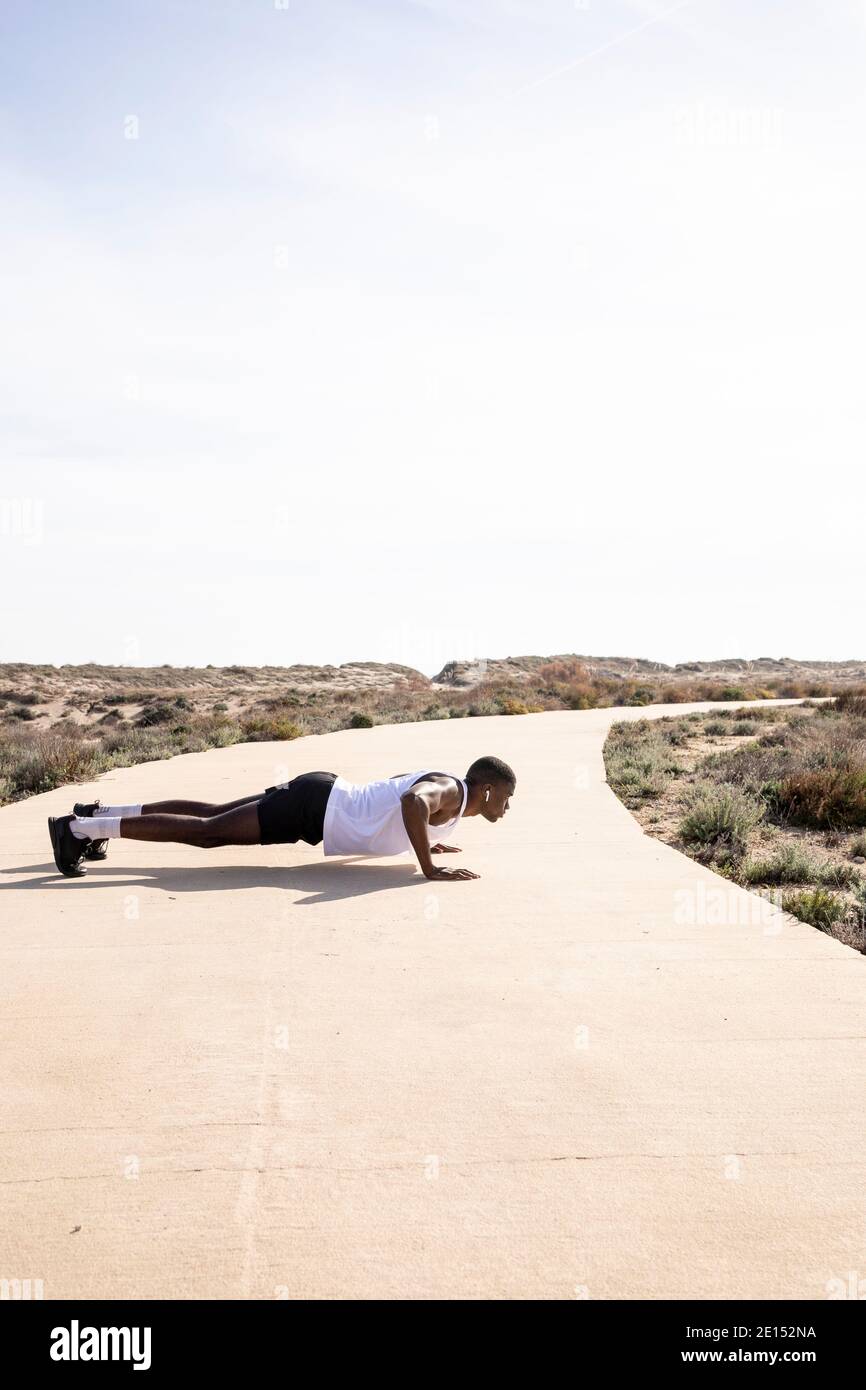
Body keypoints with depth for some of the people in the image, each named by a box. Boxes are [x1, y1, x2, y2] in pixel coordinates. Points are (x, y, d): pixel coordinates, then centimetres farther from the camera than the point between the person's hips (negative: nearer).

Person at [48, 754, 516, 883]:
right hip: (317, 807, -9)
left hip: (320, 797, 9)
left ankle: (101, 814, 22)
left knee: (211, 813, 15)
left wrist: (421, 839, 29)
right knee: (205, 832, -9)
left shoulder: (439, 781, 15)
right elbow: (412, 801, -39)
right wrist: (429, 868, -33)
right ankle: (80, 828, -7)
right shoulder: (451, 791, -14)